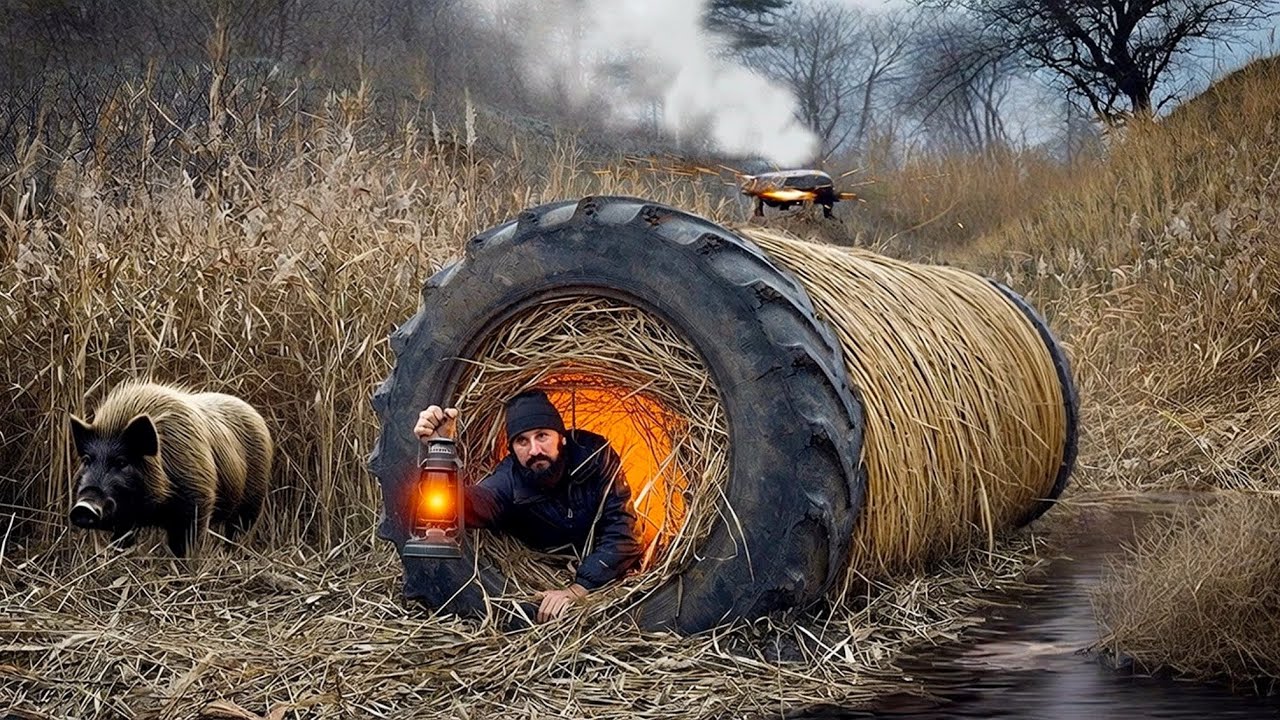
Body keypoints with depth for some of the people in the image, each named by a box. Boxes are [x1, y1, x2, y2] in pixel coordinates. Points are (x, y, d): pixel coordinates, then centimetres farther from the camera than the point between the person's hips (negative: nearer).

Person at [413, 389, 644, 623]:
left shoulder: (594, 454, -17)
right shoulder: (510, 479, -15)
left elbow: (620, 530, -19)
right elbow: (468, 506, -37)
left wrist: (576, 590, -29)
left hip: (613, 574, -2)